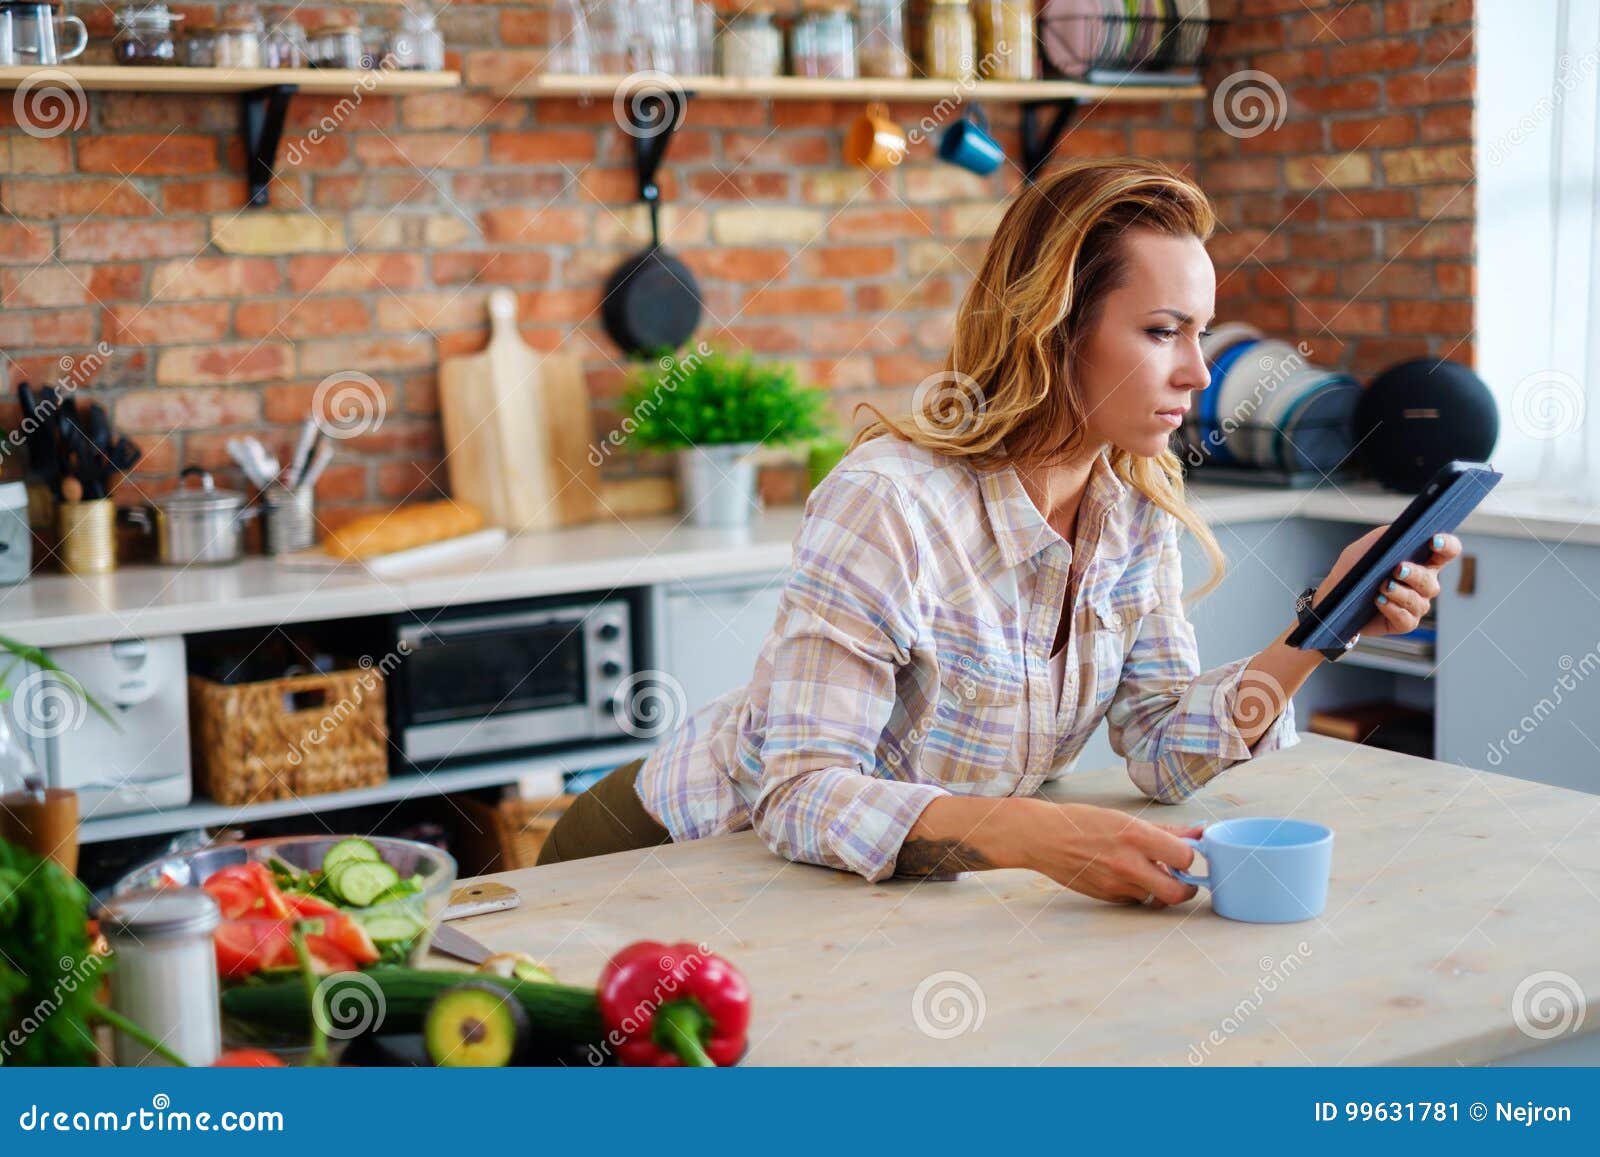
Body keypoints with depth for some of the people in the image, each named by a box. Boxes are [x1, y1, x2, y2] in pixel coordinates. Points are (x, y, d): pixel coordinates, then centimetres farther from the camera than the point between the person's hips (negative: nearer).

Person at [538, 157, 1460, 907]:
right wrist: (1035, 836, -44)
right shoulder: (892, 504, -28)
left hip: (914, 884, 6)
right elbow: (803, 795, -31)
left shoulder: (1137, 509, -5)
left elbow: (1166, 748, -5)